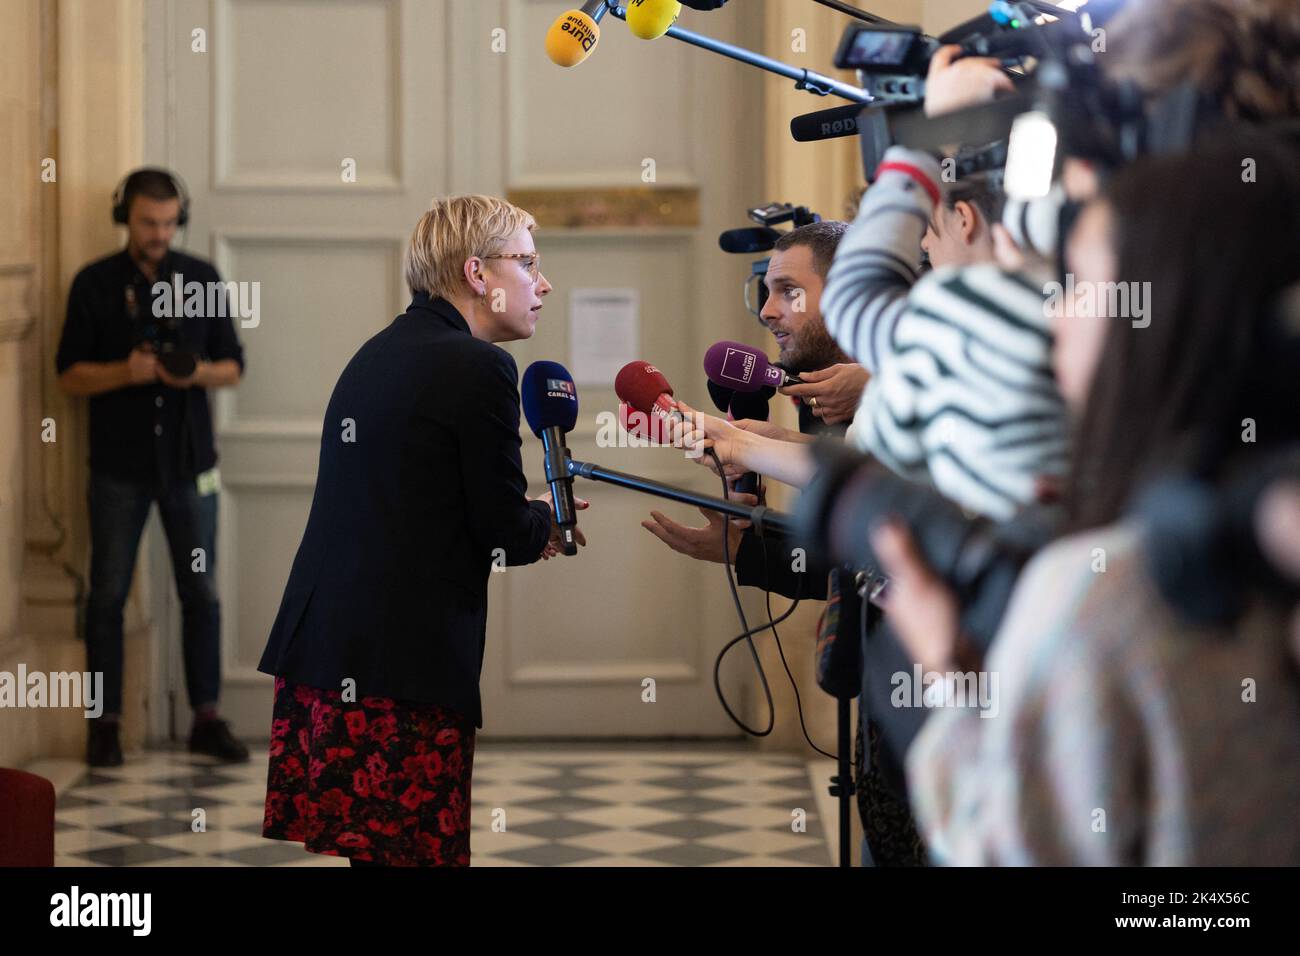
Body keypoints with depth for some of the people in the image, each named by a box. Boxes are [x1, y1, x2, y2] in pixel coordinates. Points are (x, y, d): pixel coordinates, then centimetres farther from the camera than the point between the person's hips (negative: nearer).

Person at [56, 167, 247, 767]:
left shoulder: (202, 279, 5)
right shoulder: (94, 284, 0)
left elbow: (233, 368, 8)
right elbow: (69, 376, -2)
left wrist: (198, 373, -14)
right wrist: (125, 371, -19)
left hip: (189, 462, 2)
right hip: (119, 467, -2)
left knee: (201, 593, 3)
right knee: (108, 594, 2)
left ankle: (207, 719, 11)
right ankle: (106, 723, 9)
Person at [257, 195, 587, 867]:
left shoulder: (376, 354, 18)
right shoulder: (479, 367, -9)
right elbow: (506, 529, -6)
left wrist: (526, 526, 22)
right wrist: (547, 521, 15)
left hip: (315, 651, 8)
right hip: (405, 657, -8)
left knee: (334, 848, 10)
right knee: (412, 853, -4)